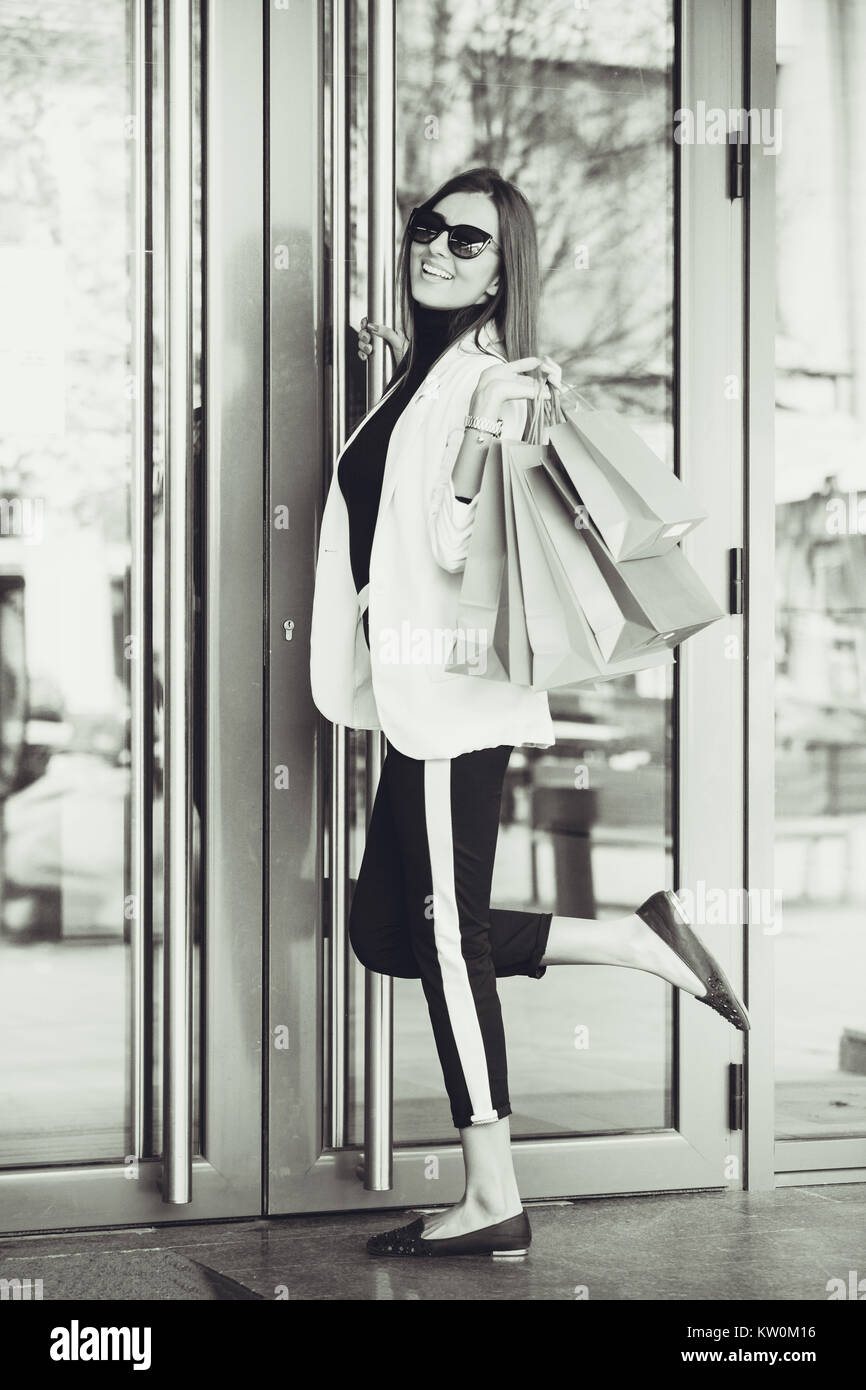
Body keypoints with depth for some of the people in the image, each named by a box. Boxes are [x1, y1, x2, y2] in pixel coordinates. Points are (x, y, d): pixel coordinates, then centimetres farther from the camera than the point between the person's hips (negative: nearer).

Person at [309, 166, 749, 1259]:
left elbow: (454, 547, -17)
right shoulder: (423, 373, 16)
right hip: (415, 690, 9)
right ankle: (634, 940, 16)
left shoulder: (489, 378, -10)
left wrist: (482, 438, -31)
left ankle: (493, 1202, 6)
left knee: (446, 932, -3)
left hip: (453, 691, -9)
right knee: (386, 933, 12)